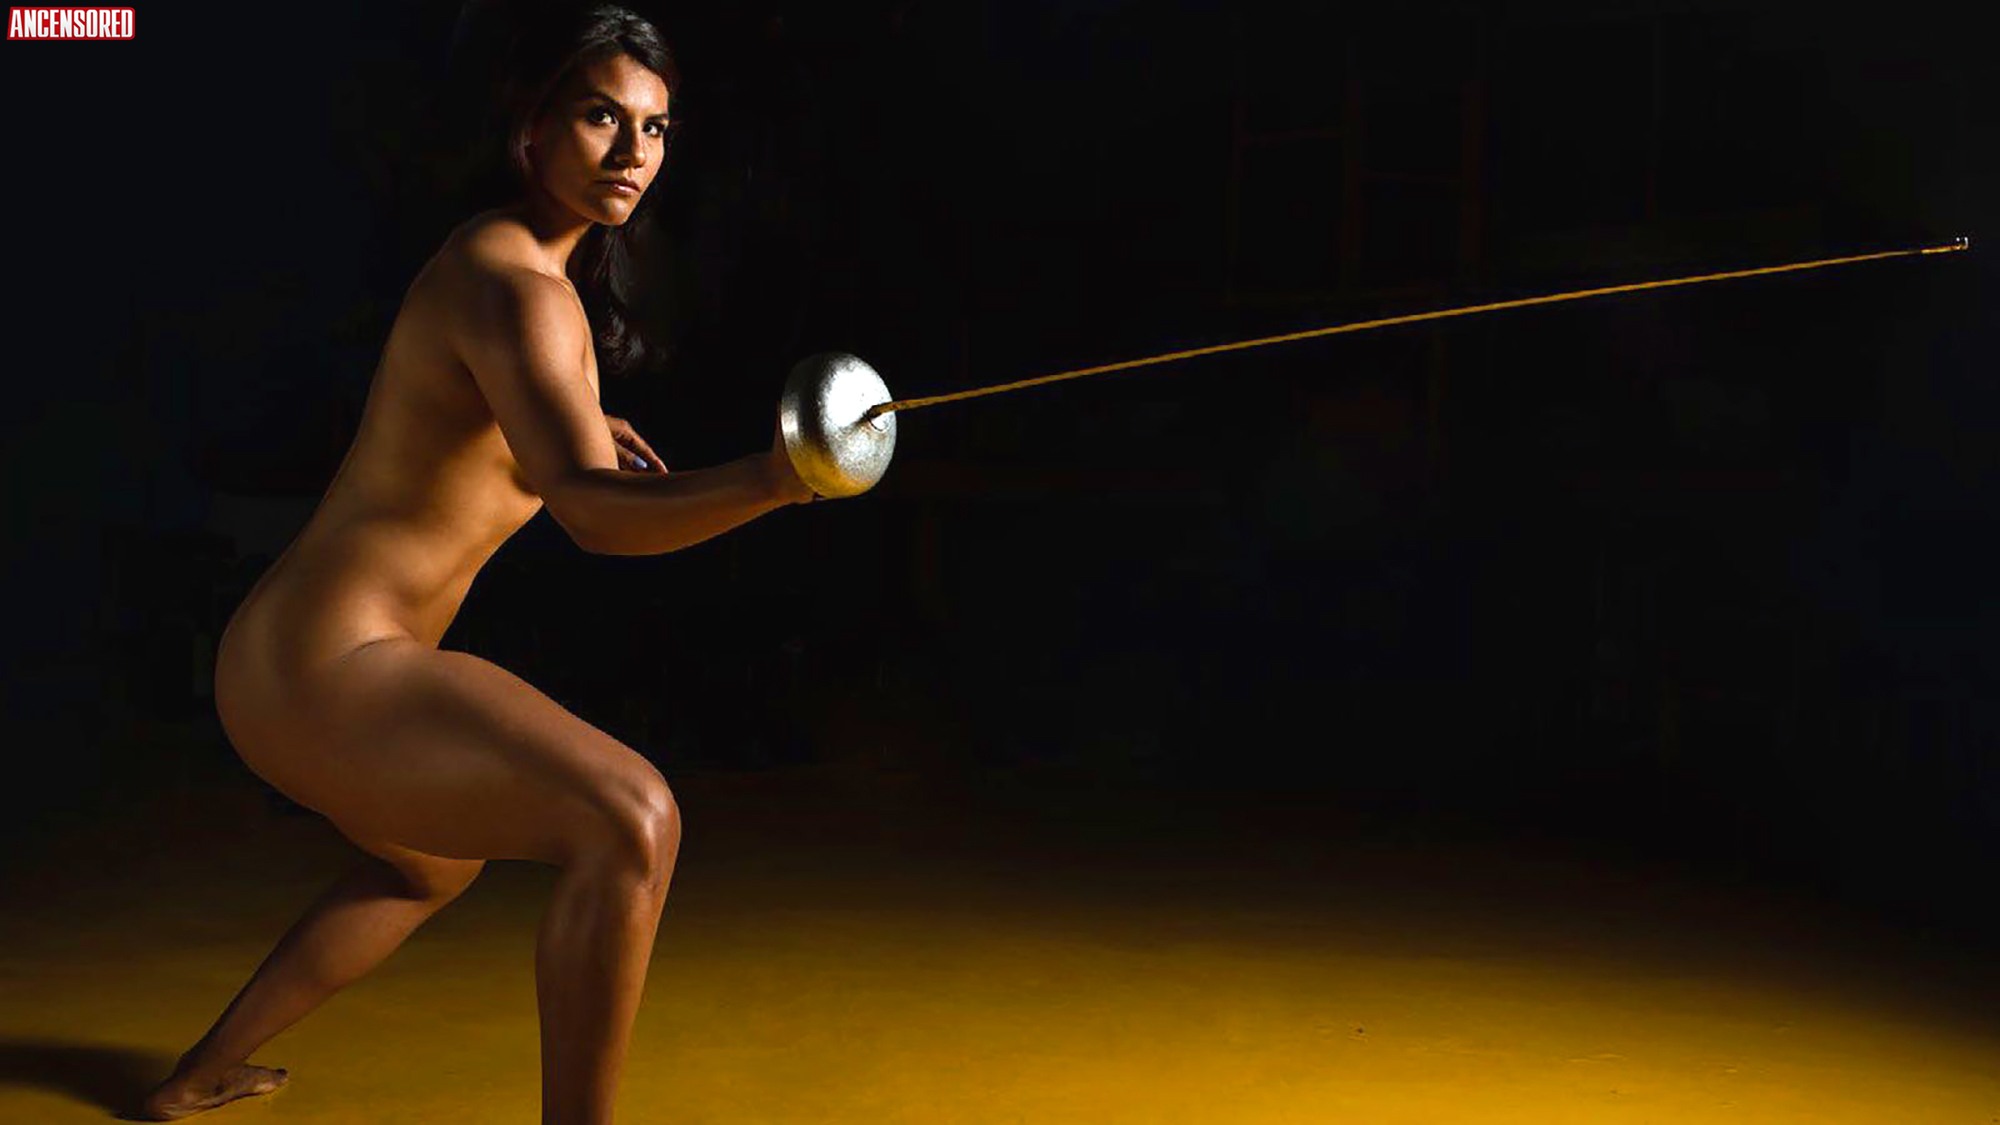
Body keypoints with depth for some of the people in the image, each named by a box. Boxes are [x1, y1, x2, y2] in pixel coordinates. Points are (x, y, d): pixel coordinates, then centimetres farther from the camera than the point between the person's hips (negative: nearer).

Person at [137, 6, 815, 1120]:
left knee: (437, 865, 36)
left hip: (283, 658, 11)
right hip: (323, 672, -11)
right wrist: (767, 481, -52)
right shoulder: (516, 286, -19)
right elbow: (594, 510, -36)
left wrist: (582, 420, 26)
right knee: (630, 819, -28)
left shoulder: (494, 254, 12)